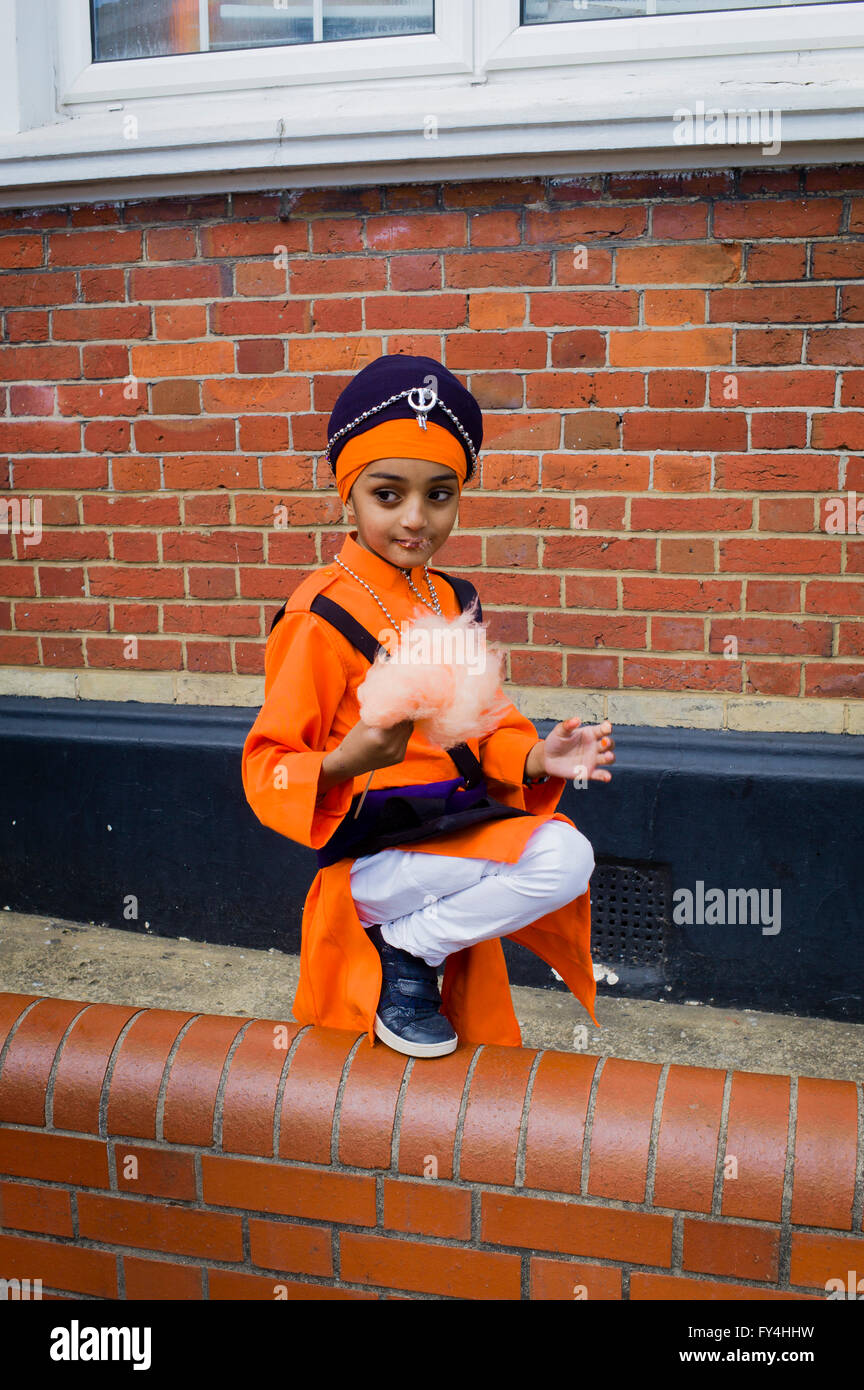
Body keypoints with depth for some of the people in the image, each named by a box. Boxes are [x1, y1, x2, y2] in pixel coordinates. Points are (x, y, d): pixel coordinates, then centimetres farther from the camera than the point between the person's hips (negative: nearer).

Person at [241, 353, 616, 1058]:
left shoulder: (449, 602, 9)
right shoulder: (324, 616, -13)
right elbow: (268, 767, -14)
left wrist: (535, 758, -6)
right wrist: (343, 764, -34)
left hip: (454, 832, 8)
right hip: (373, 858, -8)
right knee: (563, 858, -22)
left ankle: (409, 944, 4)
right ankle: (405, 956, -3)